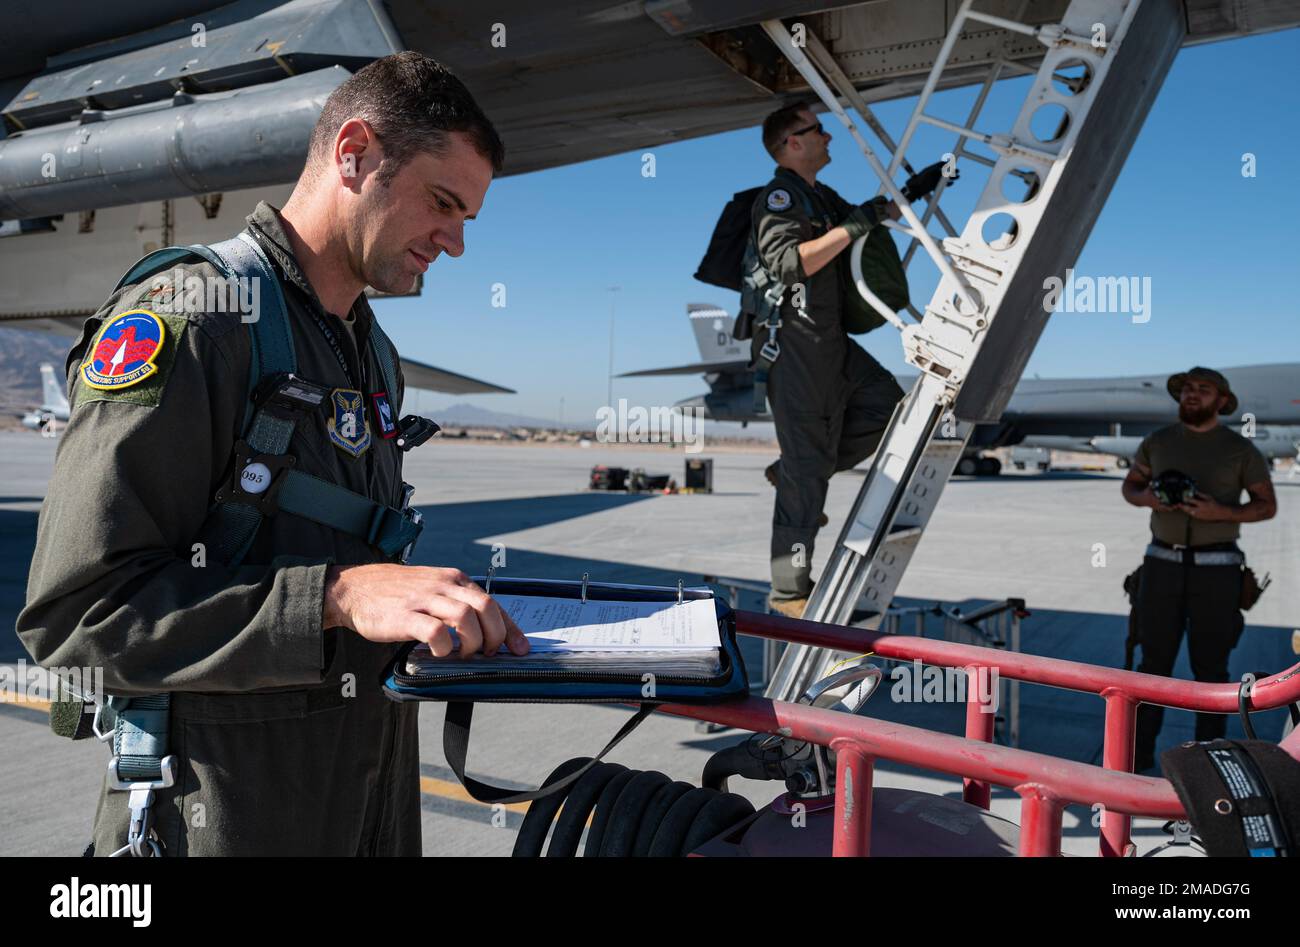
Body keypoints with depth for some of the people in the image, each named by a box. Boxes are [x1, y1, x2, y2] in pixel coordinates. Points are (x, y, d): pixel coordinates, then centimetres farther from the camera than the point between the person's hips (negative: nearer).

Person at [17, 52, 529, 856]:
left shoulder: (375, 353, 11)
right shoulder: (182, 323, -16)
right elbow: (74, 610, -21)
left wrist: (455, 611, 1)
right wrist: (339, 596, -29)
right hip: (227, 812, -8)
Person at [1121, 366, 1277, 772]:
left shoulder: (1240, 449, -2)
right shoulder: (1158, 442, 5)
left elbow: (1267, 506, 1)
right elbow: (1130, 485, 16)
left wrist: (1219, 512, -17)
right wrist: (1145, 498, -9)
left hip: (1215, 569, -2)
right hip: (1163, 564, 2)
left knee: (1209, 665, 3)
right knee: (1154, 660, 3)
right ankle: (1139, 752, 10)